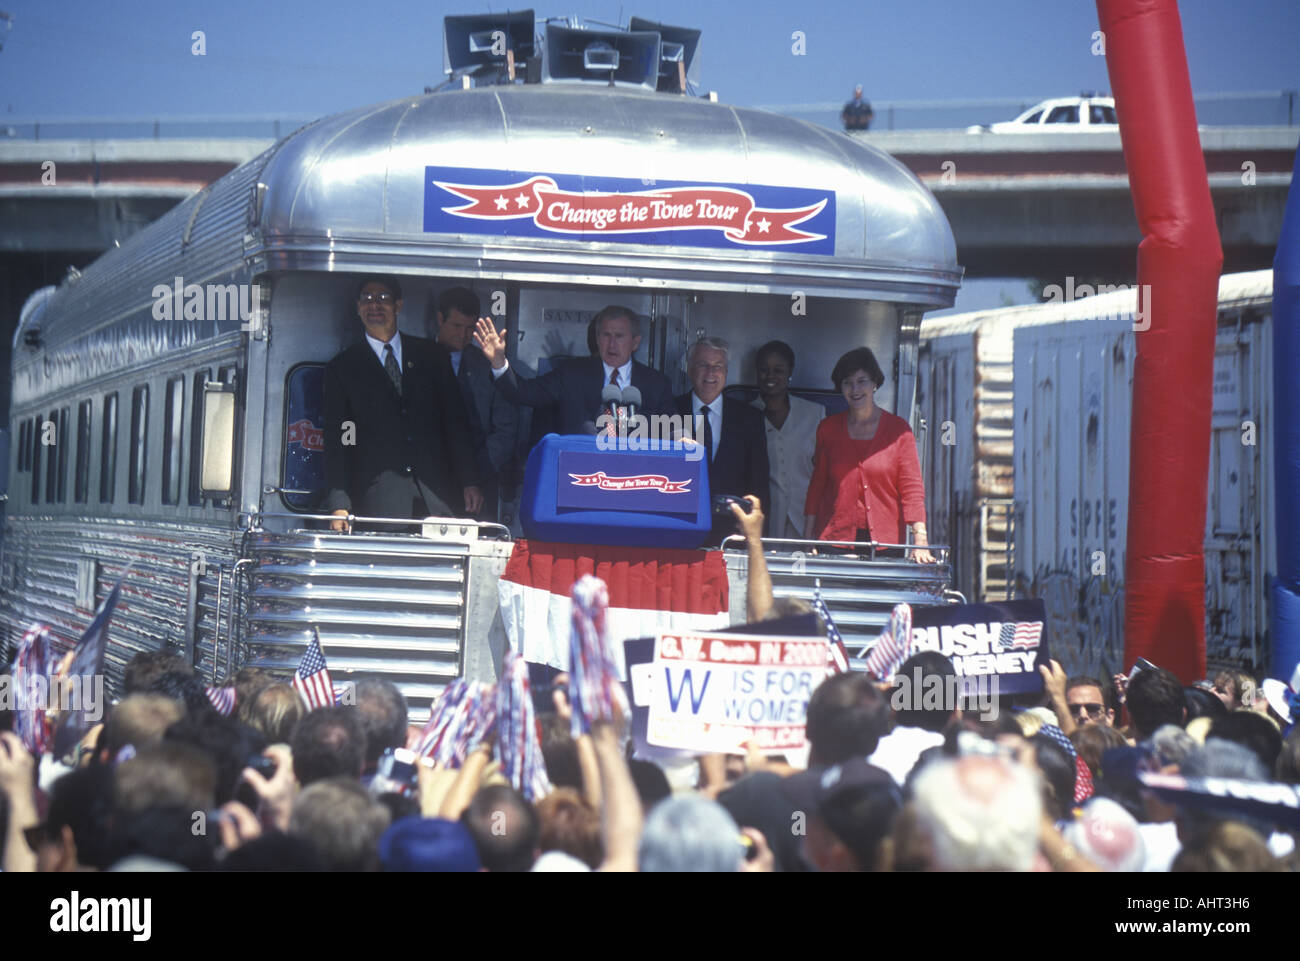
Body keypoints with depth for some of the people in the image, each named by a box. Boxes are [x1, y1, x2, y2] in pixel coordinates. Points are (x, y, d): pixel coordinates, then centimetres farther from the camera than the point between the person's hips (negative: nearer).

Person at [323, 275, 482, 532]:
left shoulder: (432, 355, 15)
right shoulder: (342, 368, 10)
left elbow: (456, 422, 13)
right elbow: (336, 442, 5)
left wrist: (469, 482, 5)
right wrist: (339, 506, -6)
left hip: (435, 491, 1)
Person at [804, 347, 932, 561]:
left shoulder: (898, 430, 3)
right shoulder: (828, 429, 9)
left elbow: (912, 488, 0)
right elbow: (816, 486, 12)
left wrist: (920, 540, -11)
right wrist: (808, 539, 4)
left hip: (885, 541, -1)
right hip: (834, 540, 1)